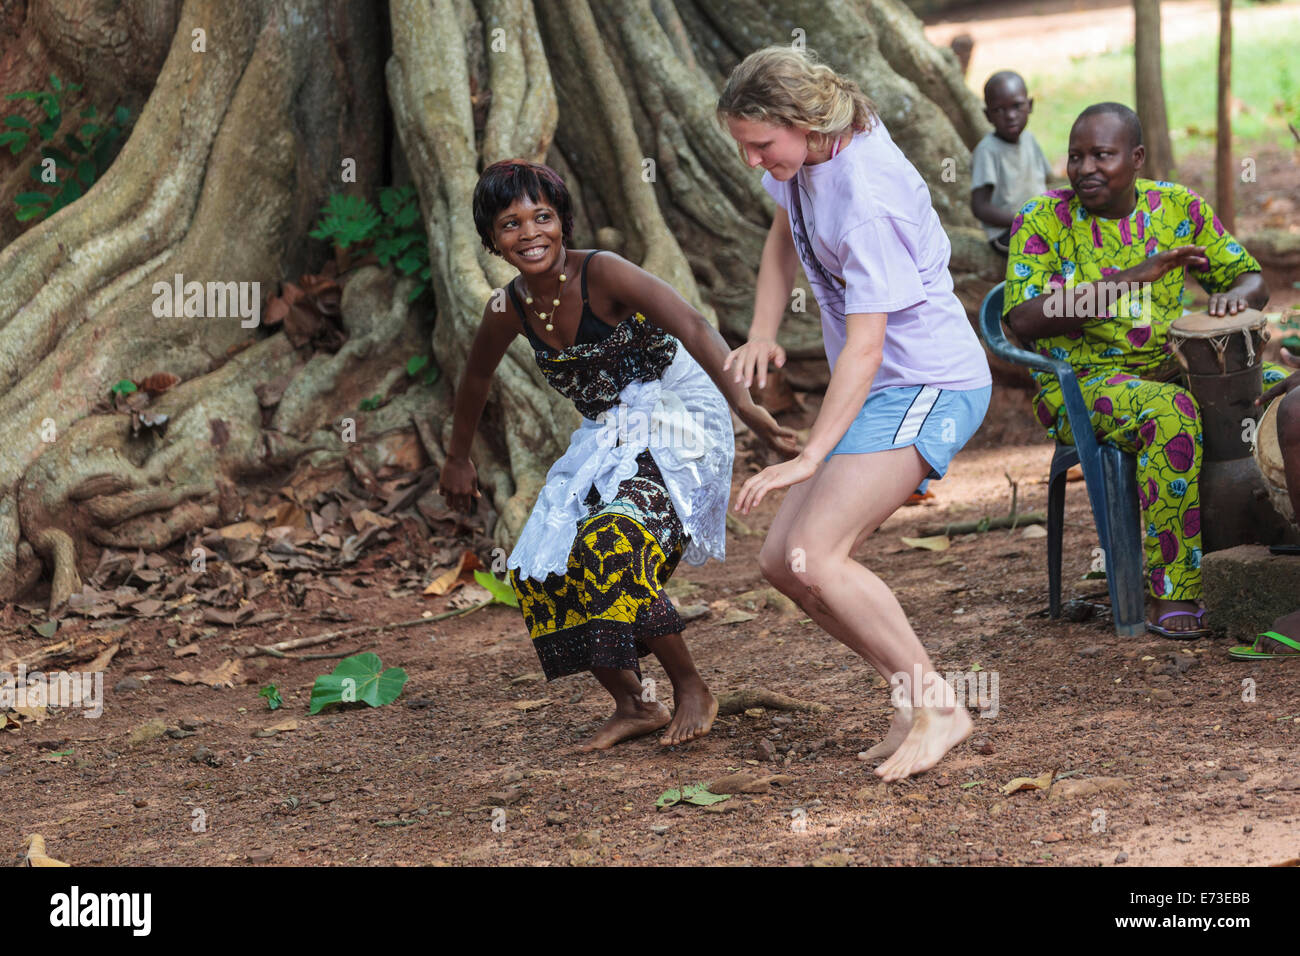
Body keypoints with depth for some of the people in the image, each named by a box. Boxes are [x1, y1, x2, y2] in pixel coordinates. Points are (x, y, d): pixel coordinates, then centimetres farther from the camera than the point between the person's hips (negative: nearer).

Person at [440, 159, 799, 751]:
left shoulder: (604, 275, -22)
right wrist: (458, 460, 30)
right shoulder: (507, 312, -3)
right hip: (606, 438, 7)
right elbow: (476, 379, 18)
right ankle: (633, 706, 12)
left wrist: (745, 405, -48)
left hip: (675, 422, -7)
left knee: (612, 547, -27)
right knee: (538, 571, -1)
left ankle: (693, 692, -8)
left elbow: (692, 329, -34)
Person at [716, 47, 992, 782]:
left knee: (815, 556, -23)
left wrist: (810, 458, -29)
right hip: (883, 390, 10)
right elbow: (787, 232, 23)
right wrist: (763, 334, 9)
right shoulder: (804, 156, 1)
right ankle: (916, 695, 9)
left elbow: (865, 347, -27)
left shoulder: (867, 198, -26)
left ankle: (937, 707, -14)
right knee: (782, 563, 4)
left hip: (928, 384, -10)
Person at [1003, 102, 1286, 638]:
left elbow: (1252, 277, 14)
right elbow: (1023, 318, -17)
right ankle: (1173, 594, -33)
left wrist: (1235, 297, -14)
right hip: (1081, 385, -5)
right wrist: (1133, 277, -23)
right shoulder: (1041, 221, -3)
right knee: (1171, 413, -37)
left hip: (1174, 368, 5)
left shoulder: (1177, 206, 8)